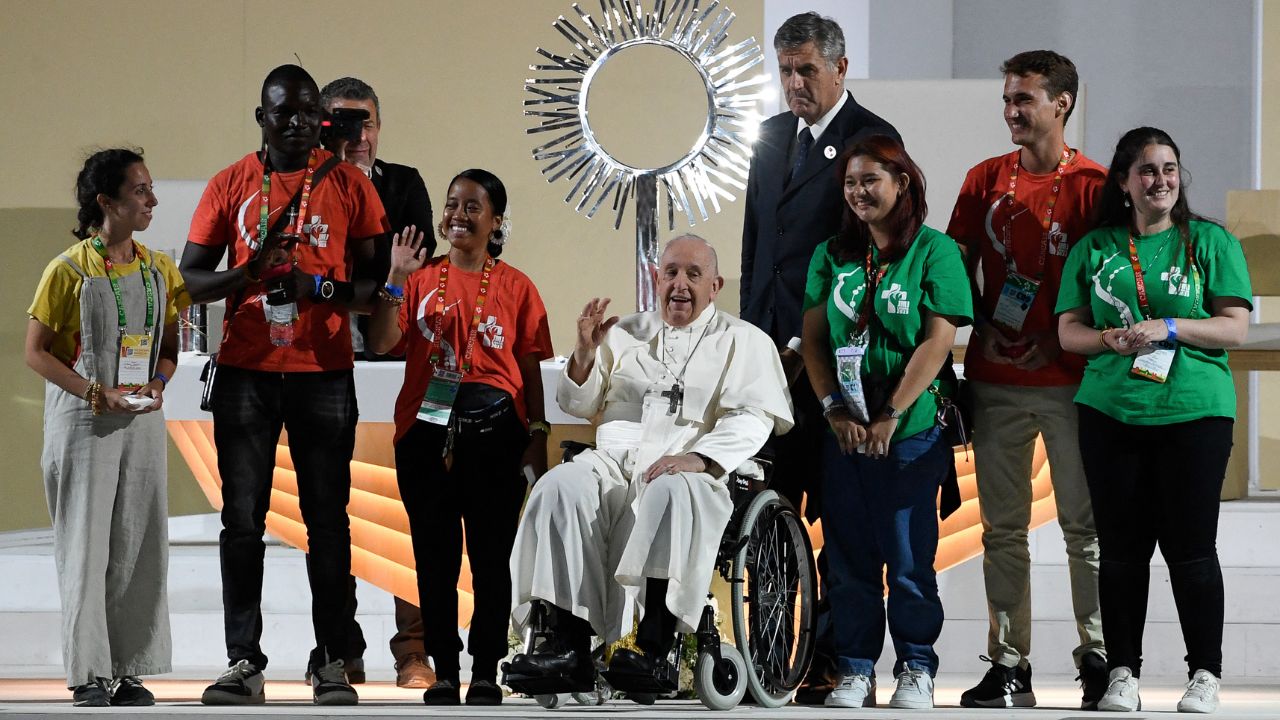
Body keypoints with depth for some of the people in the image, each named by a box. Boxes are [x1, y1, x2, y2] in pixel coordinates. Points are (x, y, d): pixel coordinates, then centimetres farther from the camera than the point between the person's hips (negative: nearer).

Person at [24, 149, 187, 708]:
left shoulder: (159, 269, 7)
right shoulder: (68, 271, -8)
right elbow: (37, 352, -7)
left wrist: (158, 384, -8)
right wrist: (97, 394, -17)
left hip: (143, 420, 5)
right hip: (83, 421, -5)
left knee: (140, 545, 3)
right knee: (86, 545, -3)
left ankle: (129, 669, 11)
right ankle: (88, 673, 3)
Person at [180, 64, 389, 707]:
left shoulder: (348, 185, 4)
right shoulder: (229, 186, 5)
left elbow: (375, 280, 3)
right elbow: (191, 278, 4)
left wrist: (319, 287, -16)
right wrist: (248, 273, -15)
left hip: (324, 372, -1)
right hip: (245, 374, 1)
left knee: (328, 517, 1)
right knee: (242, 519, 0)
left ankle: (331, 662, 5)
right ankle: (244, 662, 1)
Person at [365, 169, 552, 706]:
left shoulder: (515, 287, 5)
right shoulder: (421, 278, 8)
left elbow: (530, 370, 5)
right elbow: (381, 343, -2)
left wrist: (537, 436, -1)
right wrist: (396, 279, -10)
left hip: (494, 434, -1)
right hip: (426, 432, 1)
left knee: (490, 558, 1)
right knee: (435, 558, 3)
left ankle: (486, 671, 6)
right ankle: (444, 670, 9)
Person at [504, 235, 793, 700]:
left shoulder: (745, 342, 13)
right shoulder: (626, 334, 25)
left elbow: (754, 416, -1)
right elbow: (577, 405, 25)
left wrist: (700, 457, -19)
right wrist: (585, 353, 3)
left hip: (691, 468, -3)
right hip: (616, 462, 4)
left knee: (673, 493, -40)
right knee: (560, 487, -30)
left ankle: (654, 648, -46)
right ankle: (570, 648, -38)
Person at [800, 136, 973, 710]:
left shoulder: (933, 251, -2)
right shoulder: (832, 256, 11)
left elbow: (938, 341, -9)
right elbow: (813, 339, 8)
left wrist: (891, 416, -13)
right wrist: (835, 409, -5)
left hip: (910, 430, -4)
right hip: (844, 431, 4)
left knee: (908, 559, 0)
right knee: (848, 556, 5)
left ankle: (916, 671, 10)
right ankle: (855, 672, 12)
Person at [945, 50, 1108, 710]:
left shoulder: (1092, 185, -3)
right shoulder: (985, 180, 9)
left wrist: (1061, 340, -10)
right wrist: (980, 329, 1)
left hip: (1069, 379, -4)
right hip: (995, 381, 4)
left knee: (1085, 524, -1)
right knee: (1003, 528, 4)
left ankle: (1097, 656, 6)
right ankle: (1008, 666, 7)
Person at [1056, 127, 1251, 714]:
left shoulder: (1211, 242, 6)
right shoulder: (1094, 248, 11)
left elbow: (1235, 328, 0)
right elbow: (1068, 331, 9)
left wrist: (1169, 327, -13)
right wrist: (1114, 339, -11)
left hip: (1194, 412, -2)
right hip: (1111, 413, 2)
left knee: (1190, 546, -3)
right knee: (1122, 548, 4)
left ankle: (1205, 674, 4)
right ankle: (1123, 673, 10)